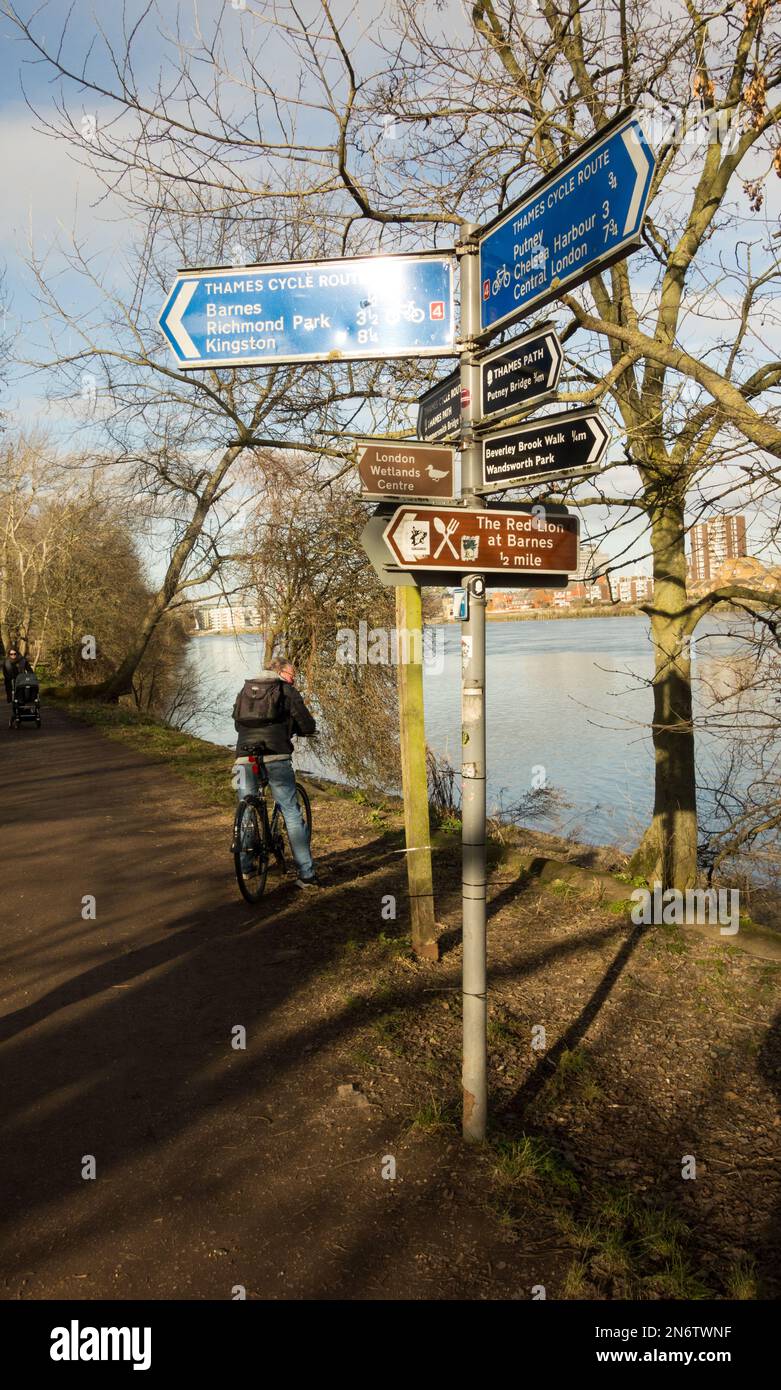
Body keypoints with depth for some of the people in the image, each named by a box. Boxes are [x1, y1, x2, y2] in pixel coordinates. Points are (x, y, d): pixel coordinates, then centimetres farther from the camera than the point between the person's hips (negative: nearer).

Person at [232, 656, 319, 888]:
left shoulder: (244, 690, 18)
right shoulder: (286, 690, 4)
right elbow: (308, 726, 3)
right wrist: (293, 728, 24)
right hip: (276, 759, -4)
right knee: (292, 813, -1)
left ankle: (245, 867, 25)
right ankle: (306, 874, -2)